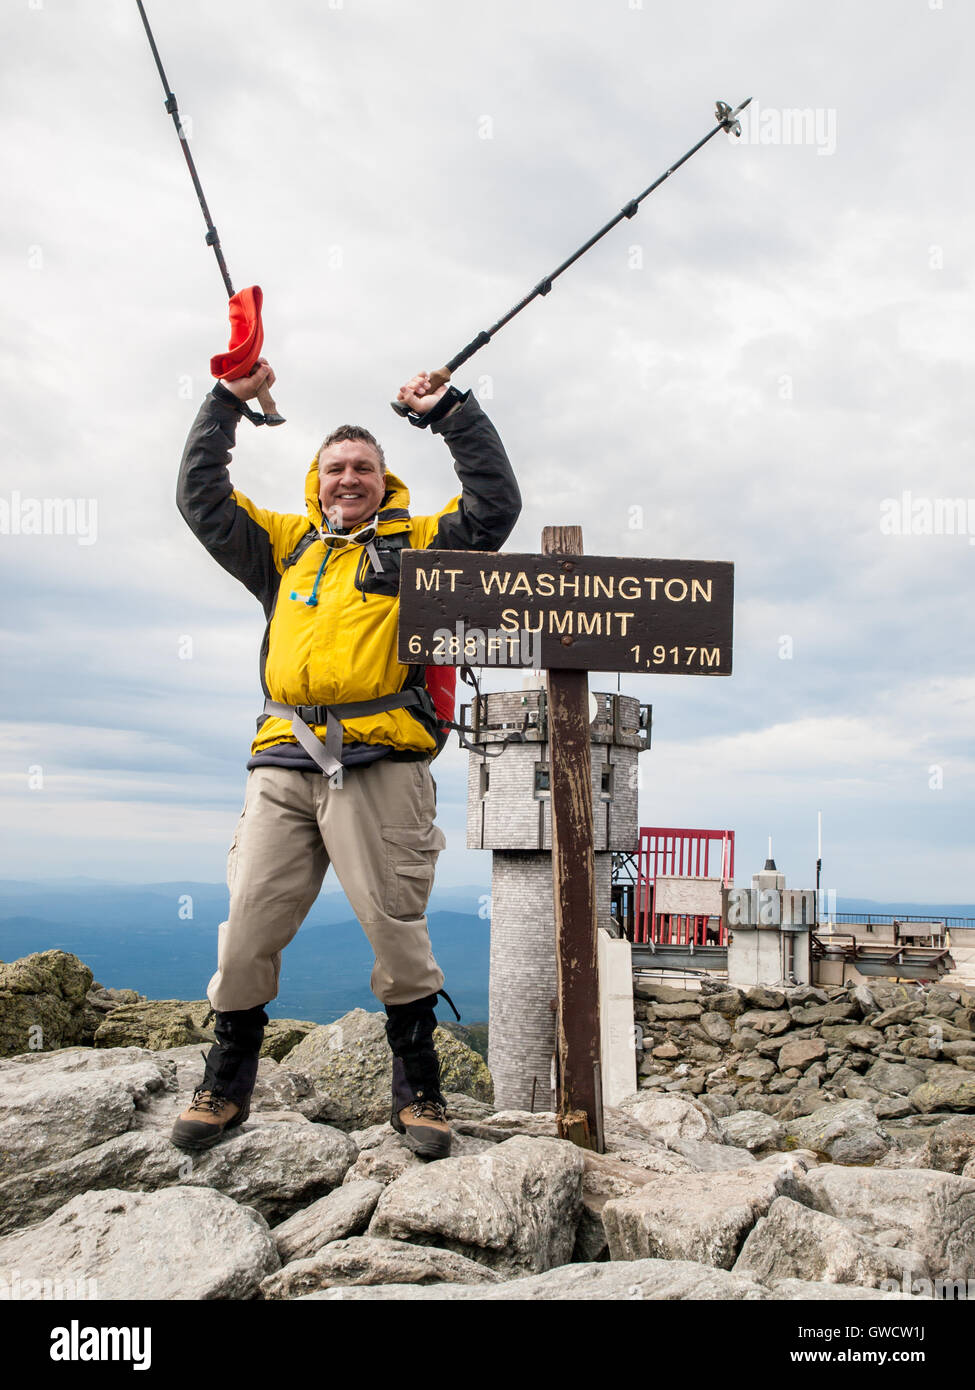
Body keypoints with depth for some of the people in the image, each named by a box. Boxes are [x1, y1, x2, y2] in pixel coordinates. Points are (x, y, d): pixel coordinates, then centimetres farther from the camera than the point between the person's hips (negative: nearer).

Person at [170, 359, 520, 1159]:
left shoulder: (416, 544, 15)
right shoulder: (285, 545, 24)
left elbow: (496, 504, 6)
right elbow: (202, 500, 22)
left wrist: (449, 411, 8)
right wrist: (229, 403, 21)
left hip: (381, 768, -3)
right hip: (285, 765, 3)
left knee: (396, 930, -3)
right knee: (248, 928, 3)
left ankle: (418, 1090, 14)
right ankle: (226, 1085, 20)